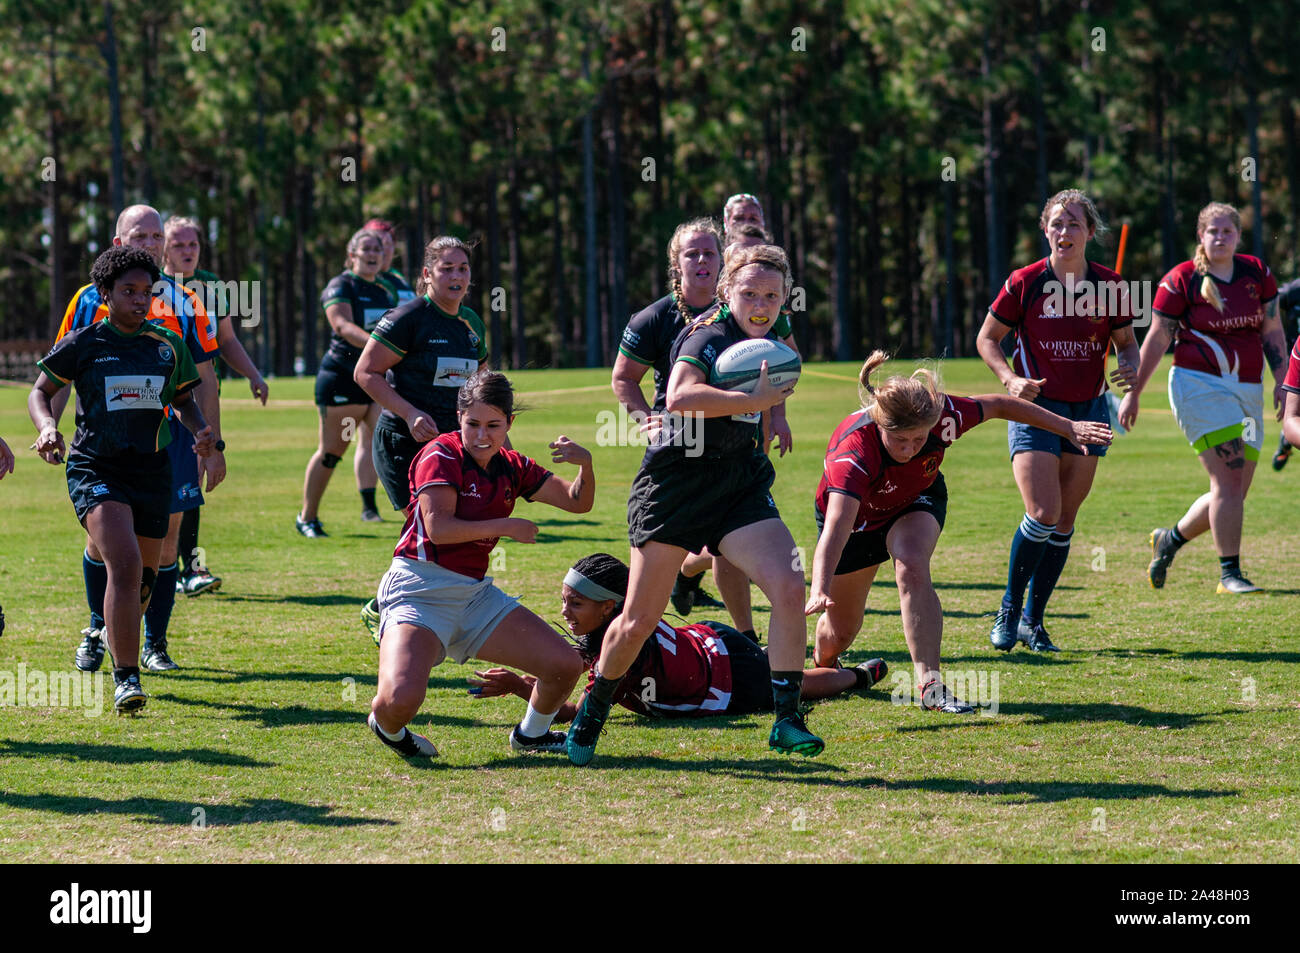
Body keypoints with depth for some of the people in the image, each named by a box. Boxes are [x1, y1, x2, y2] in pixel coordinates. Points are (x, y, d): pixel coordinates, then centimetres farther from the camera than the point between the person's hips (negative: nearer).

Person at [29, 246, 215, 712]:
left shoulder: (168, 345, 7)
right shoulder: (83, 343, -2)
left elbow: (183, 399, 20)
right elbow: (40, 390, 6)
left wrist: (201, 430, 0)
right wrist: (47, 426, -14)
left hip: (152, 471, 4)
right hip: (94, 469, -4)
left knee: (143, 580, 11)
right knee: (125, 565, -24)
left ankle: (114, 634, 44)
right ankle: (125, 679, -21)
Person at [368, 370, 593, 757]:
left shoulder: (511, 468, 9)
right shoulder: (442, 455, -10)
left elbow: (577, 502, 13)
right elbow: (438, 527, -21)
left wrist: (585, 463, -8)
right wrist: (506, 527, -15)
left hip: (475, 593, 7)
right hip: (420, 591, -7)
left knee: (566, 666, -1)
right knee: (400, 699, -30)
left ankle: (531, 734, 30)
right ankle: (387, 726, 10)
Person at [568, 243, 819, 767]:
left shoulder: (762, 339, 9)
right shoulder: (709, 335, -16)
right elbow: (681, 396, -36)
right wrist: (756, 400, -34)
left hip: (740, 488, 6)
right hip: (676, 485, -6)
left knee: (789, 586, -15)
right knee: (640, 620, 2)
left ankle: (786, 722, -8)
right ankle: (590, 717, 26)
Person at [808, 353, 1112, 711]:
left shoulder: (943, 417, -34)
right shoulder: (852, 450, -44)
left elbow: (998, 406, -13)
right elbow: (836, 529, -54)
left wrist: (1067, 427, -4)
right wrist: (820, 592, -70)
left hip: (916, 502, 2)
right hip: (855, 517, -1)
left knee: (912, 568, -32)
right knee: (841, 632, 9)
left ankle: (930, 684, -29)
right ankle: (823, 666, 46)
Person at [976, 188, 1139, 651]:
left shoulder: (1109, 287, -2)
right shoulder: (1024, 283, -8)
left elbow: (1127, 342, 10)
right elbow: (987, 338, 3)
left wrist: (1129, 368, -12)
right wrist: (1011, 379, -14)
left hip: (1089, 410, 3)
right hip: (1035, 407, -3)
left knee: (1064, 521, 5)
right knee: (1043, 513, -17)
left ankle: (1033, 619, 18)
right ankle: (1009, 610, 3)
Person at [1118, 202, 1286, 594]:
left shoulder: (1257, 273, 7)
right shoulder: (1181, 280, -5)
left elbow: (1272, 332, 15)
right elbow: (1156, 340, 1)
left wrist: (1281, 382, 4)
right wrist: (1132, 393, 2)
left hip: (1247, 391, 5)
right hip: (1199, 384, -5)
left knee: (1234, 493, 4)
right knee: (1228, 479, -16)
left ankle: (1170, 539, 27)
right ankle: (1229, 573, -8)